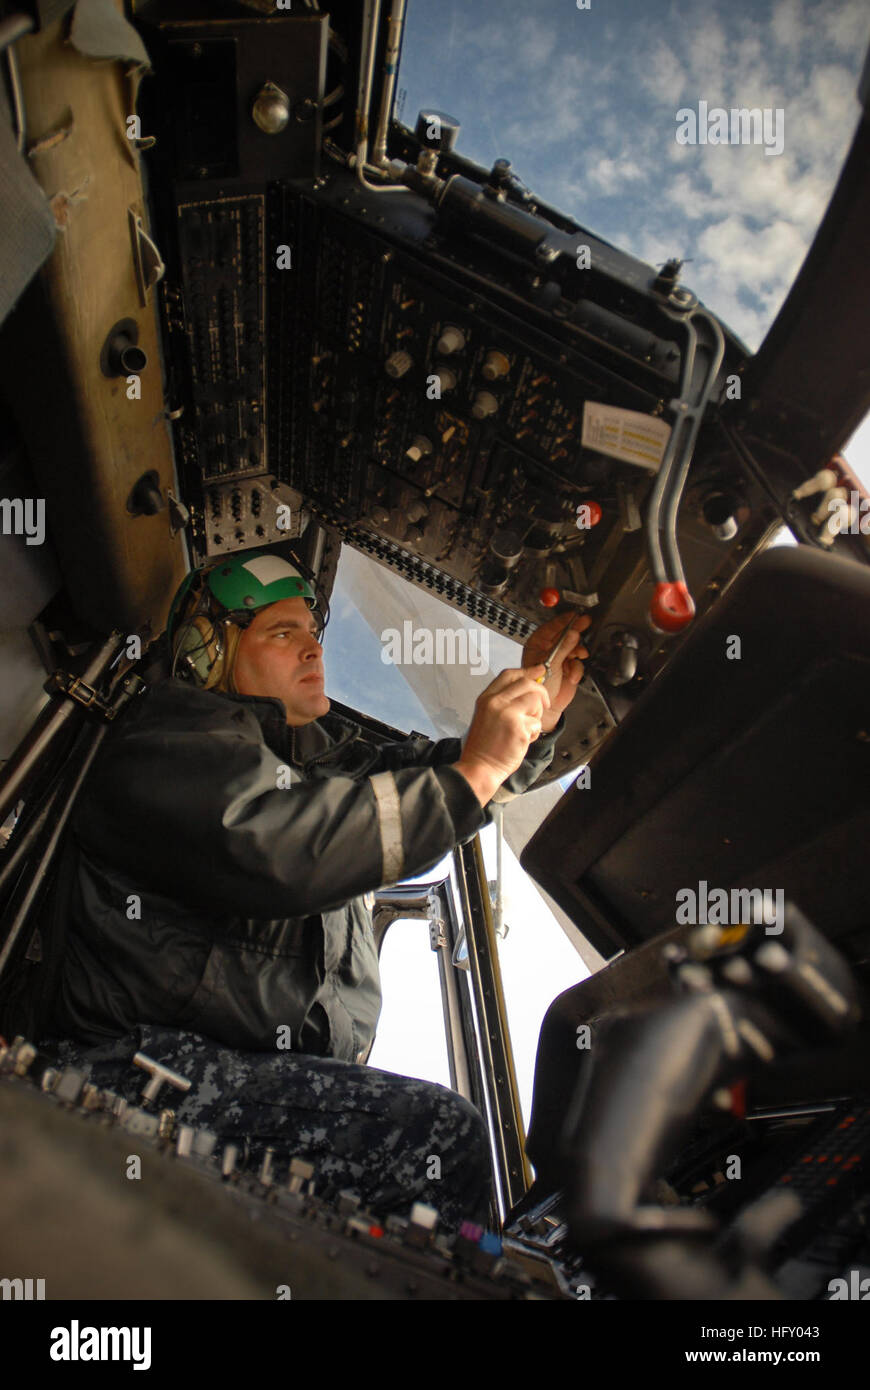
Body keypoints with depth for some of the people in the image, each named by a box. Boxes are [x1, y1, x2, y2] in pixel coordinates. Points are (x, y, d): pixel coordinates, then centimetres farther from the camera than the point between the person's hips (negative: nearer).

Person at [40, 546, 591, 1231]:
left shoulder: (321, 746, 23)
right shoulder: (171, 733, -3)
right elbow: (270, 846, -23)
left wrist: (536, 716, 9)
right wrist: (470, 772, -21)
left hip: (296, 1078, 9)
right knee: (440, 1133, -26)